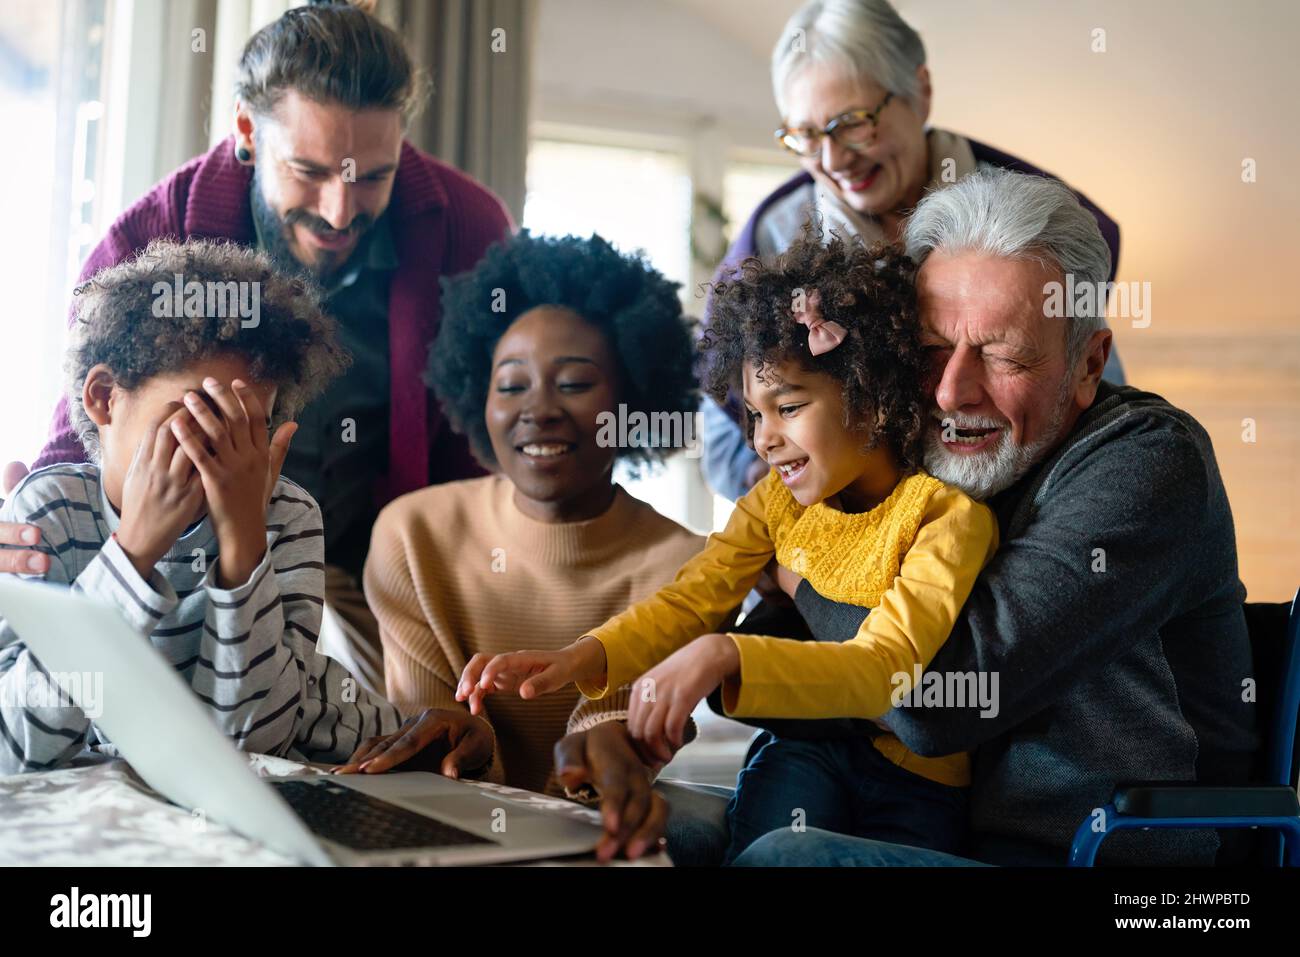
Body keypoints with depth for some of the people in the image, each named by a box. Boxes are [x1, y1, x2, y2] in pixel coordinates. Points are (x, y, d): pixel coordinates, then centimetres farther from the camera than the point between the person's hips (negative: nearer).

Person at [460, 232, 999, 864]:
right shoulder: (778, 500, 5)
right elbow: (691, 600, -5)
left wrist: (723, 657, -40)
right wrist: (581, 658, -24)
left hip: (917, 784, -3)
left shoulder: (948, 515, -14)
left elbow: (886, 667, -27)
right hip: (801, 754, 3)